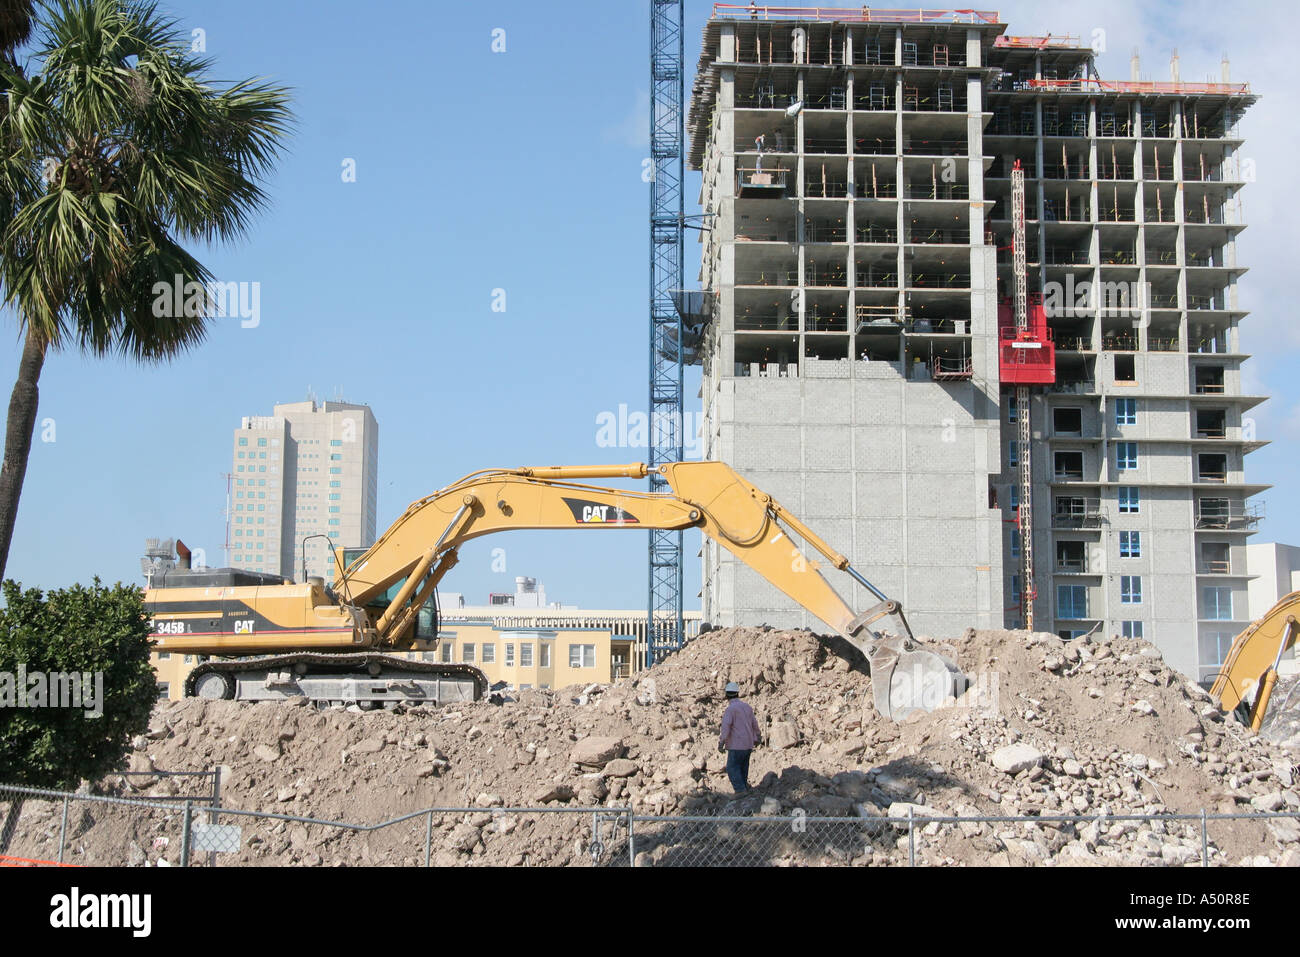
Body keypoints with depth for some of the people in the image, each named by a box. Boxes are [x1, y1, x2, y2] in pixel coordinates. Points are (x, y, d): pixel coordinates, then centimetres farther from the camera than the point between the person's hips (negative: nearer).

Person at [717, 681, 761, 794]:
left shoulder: (730, 709, -12)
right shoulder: (747, 707, 10)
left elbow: (726, 726, -21)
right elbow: (755, 725, 18)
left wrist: (721, 743, -18)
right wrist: (755, 739, 32)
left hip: (736, 745, -7)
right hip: (748, 745, 7)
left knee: (732, 768, -4)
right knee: (743, 769, 14)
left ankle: (740, 791, -13)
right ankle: (745, 788, 15)